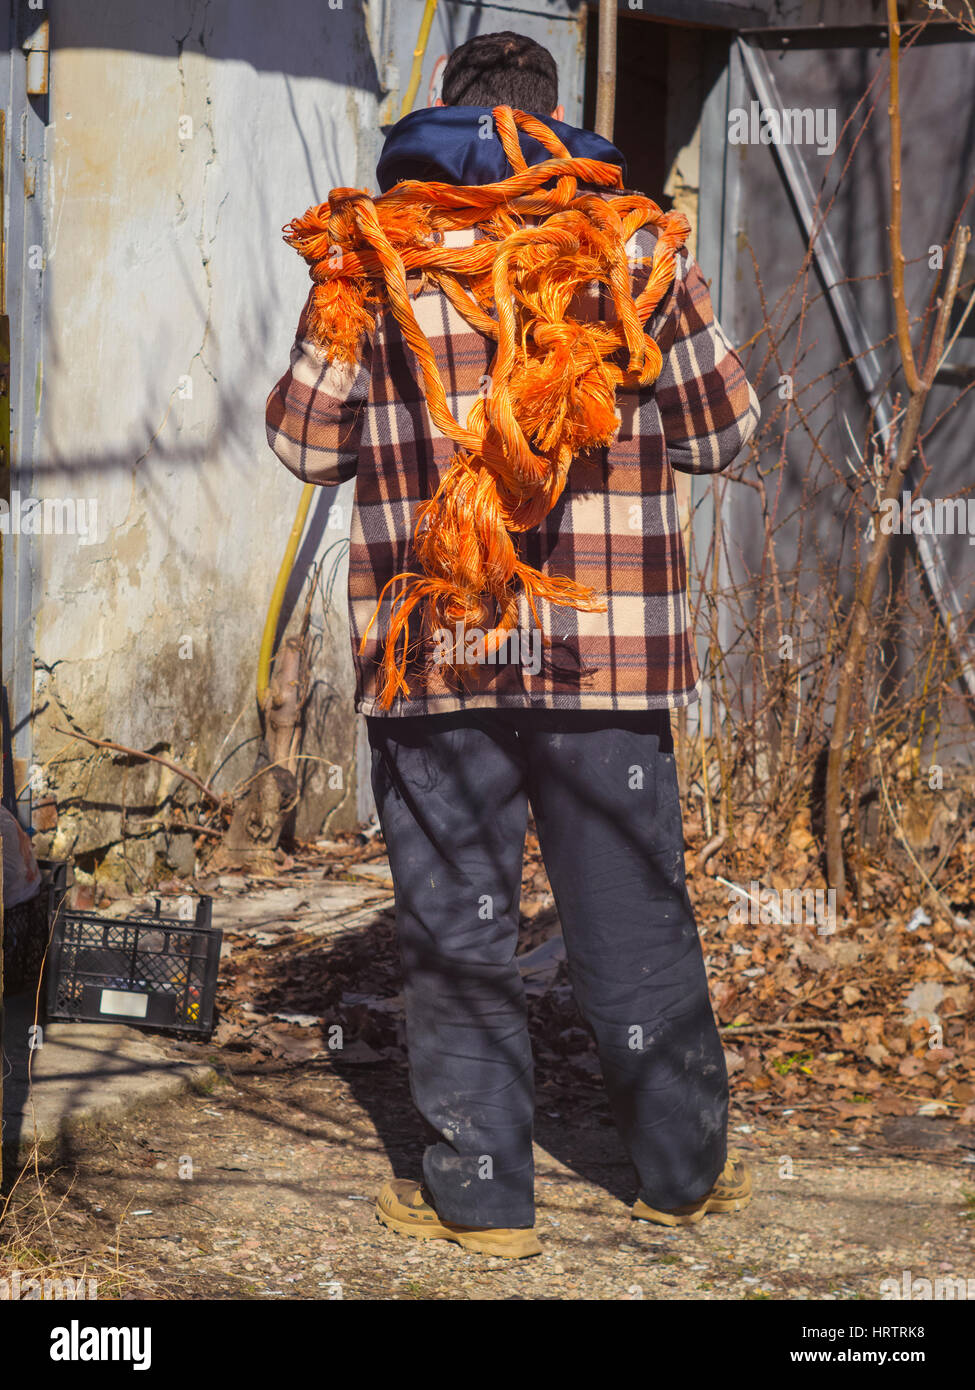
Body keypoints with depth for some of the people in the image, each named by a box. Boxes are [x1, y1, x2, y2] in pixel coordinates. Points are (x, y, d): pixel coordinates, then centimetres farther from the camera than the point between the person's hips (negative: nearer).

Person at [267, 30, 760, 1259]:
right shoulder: (635, 243, 3)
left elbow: (306, 441, 6)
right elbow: (719, 431, 9)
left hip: (435, 652, -1)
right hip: (610, 653, 1)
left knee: (456, 927, 7)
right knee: (635, 918, 12)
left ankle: (478, 1194, 11)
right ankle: (686, 1170, 24)